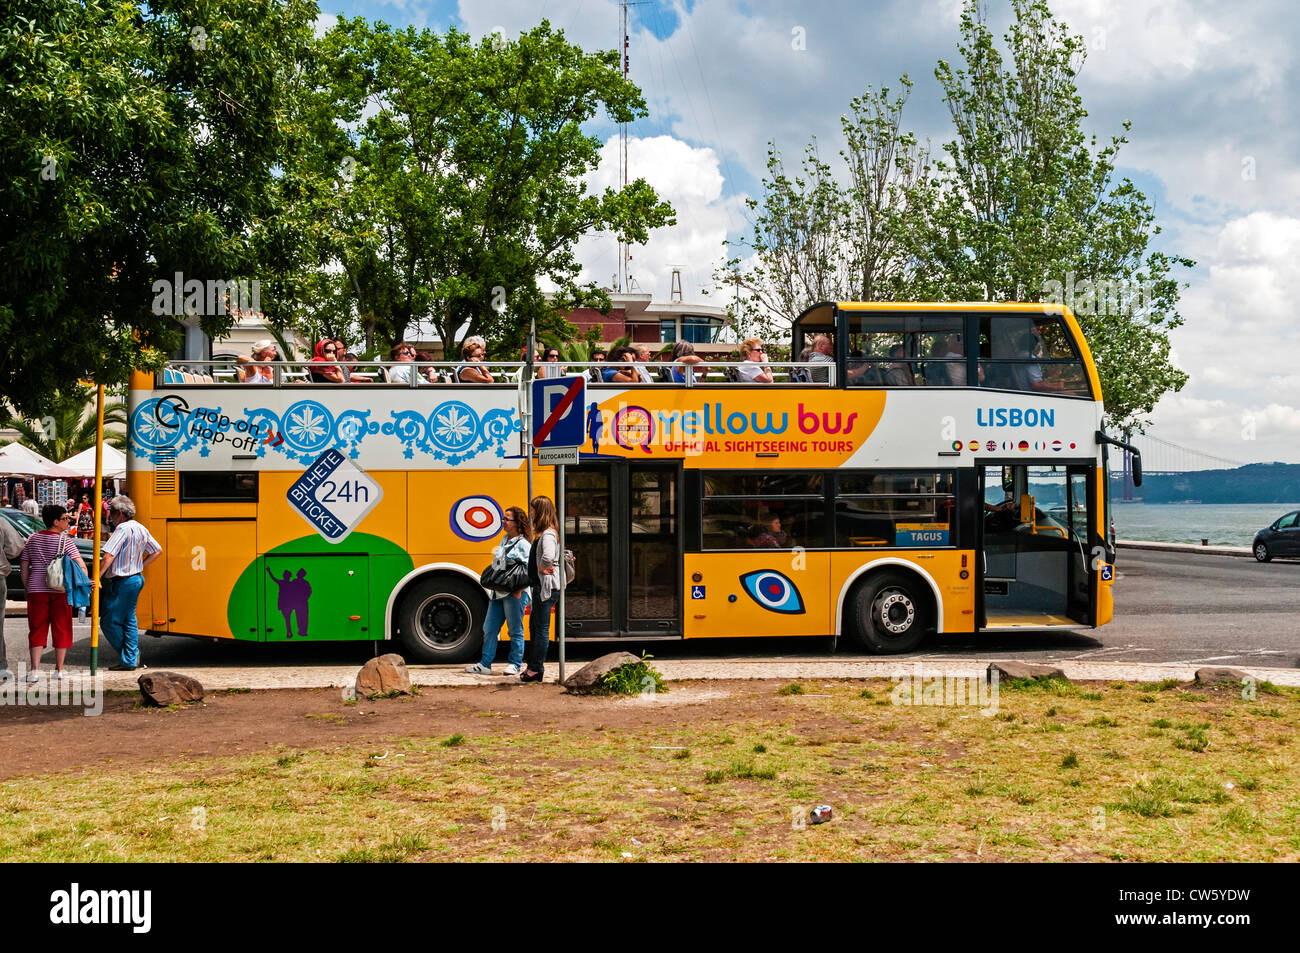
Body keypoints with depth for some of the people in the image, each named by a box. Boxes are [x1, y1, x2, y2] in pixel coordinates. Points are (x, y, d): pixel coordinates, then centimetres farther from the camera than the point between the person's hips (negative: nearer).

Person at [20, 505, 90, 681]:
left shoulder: (33, 539, 5)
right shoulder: (65, 540, -6)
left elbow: (24, 567, 8)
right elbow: (81, 566, -15)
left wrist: (27, 588, 16)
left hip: (36, 589, 3)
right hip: (60, 589, -3)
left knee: (37, 629, 7)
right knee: (61, 628, 8)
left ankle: (34, 669, -2)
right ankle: (59, 669, 12)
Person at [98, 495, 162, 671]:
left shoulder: (123, 529, -18)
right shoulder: (141, 528, 10)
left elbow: (109, 556, -26)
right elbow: (157, 551, 19)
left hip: (122, 582, -9)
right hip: (136, 578, 9)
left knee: (110, 622, 0)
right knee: (129, 620, 15)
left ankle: (129, 660, 2)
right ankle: (131, 660, 15)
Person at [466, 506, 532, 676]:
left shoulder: (523, 544, -7)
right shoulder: (504, 542, 17)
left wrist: (519, 591, -17)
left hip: (514, 593, -8)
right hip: (498, 592, 8)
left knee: (515, 630, 1)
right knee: (490, 628, 6)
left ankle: (514, 664, 9)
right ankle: (485, 664, 10)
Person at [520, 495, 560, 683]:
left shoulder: (548, 535, -17)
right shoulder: (544, 533, 14)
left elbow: (548, 557, -34)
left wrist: (542, 569, -17)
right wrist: (543, 569, 8)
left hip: (546, 587, -11)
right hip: (541, 587, 11)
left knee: (541, 629, -3)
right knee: (534, 626, 18)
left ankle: (536, 670, 4)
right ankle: (532, 667, 27)